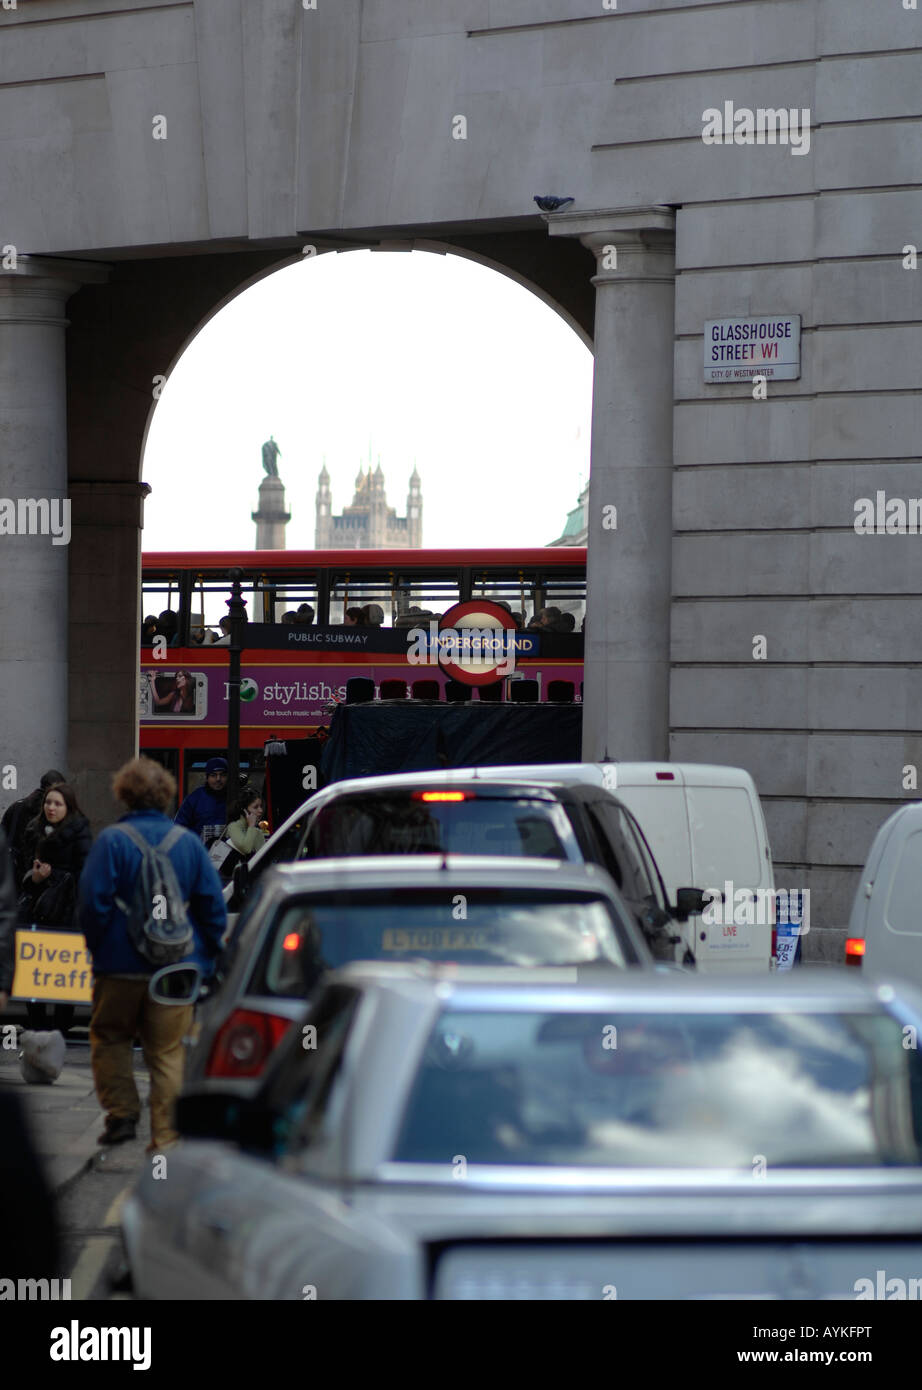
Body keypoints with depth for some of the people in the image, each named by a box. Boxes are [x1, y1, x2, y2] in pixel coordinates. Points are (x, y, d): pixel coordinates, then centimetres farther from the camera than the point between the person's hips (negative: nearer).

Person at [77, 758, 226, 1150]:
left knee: (109, 1037, 17)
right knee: (168, 1051, 6)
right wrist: (206, 956, 10)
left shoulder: (112, 840, -8)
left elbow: (92, 901, -10)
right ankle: (166, 1137, 4)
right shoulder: (189, 842, 3)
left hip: (121, 966, -3)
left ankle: (122, 1114, 7)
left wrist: (96, 944, 5)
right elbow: (213, 905, 3)